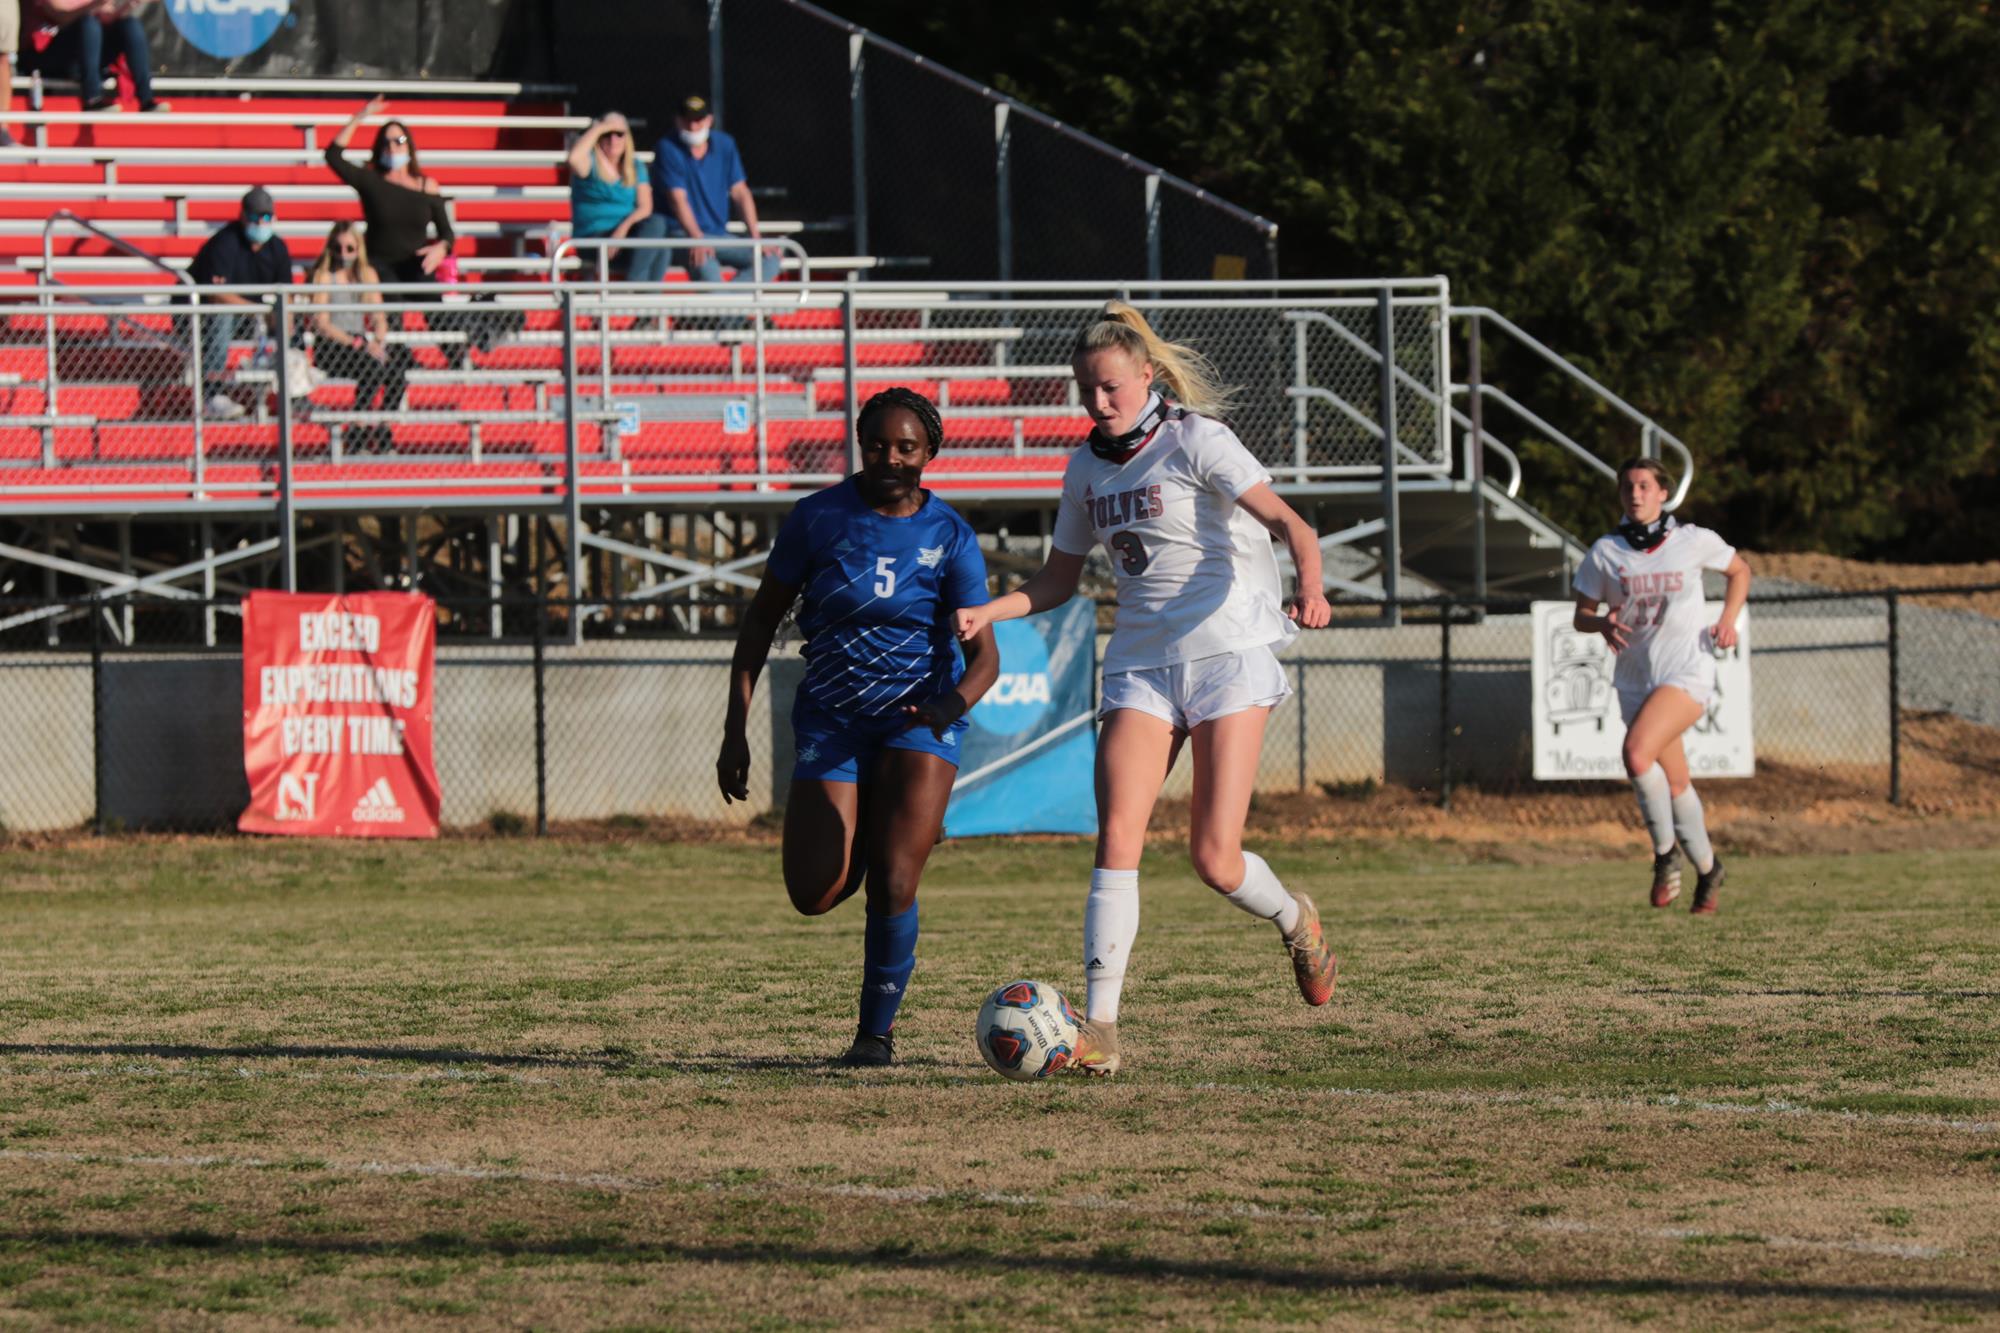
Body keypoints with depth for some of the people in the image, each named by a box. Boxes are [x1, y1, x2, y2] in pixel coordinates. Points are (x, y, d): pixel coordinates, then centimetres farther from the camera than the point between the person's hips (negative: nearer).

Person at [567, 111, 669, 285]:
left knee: (656, 222, -29)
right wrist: (598, 129, -13)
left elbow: (645, 207, 5)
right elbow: (574, 158, -25)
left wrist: (624, 228, -15)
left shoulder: (633, 166, 15)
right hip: (593, 240, -5)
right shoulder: (590, 163, 1)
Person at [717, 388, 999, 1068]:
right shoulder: (818, 517, -5)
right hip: (831, 717, 2)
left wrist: (954, 701, -33)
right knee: (814, 895, -7)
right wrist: (735, 729, -3)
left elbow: (983, 652, -10)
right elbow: (762, 618, 3)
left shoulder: (950, 536, -7)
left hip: (918, 716, -2)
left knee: (892, 885, -18)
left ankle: (877, 1031, 1)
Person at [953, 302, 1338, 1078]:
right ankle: (1099, 1028, -17)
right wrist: (987, 612, 1)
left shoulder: (1194, 441, -6)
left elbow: (1286, 522, -15)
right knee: (1116, 838, -14)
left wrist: (1310, 584, -35)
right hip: (1140, 666, 5)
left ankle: (1295, 920, 26)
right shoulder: (1087, 469, 11)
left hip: (1227, 656, -5)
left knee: (1215, 860, -9)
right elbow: (1057, 583, 19)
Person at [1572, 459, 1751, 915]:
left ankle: (1665, 854, -9)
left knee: (1636, 755, -27)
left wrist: (1728, 619, 0)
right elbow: (1580, 616, 6)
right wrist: (1602, 624, -16)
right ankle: (1706, 868, 35)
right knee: (1674, 783, 12)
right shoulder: (1605, 552, 0)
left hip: (1688, 674, -4)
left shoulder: (1694, 541, -3)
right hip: (1636, 679, 4)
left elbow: (1739, 570, 15)